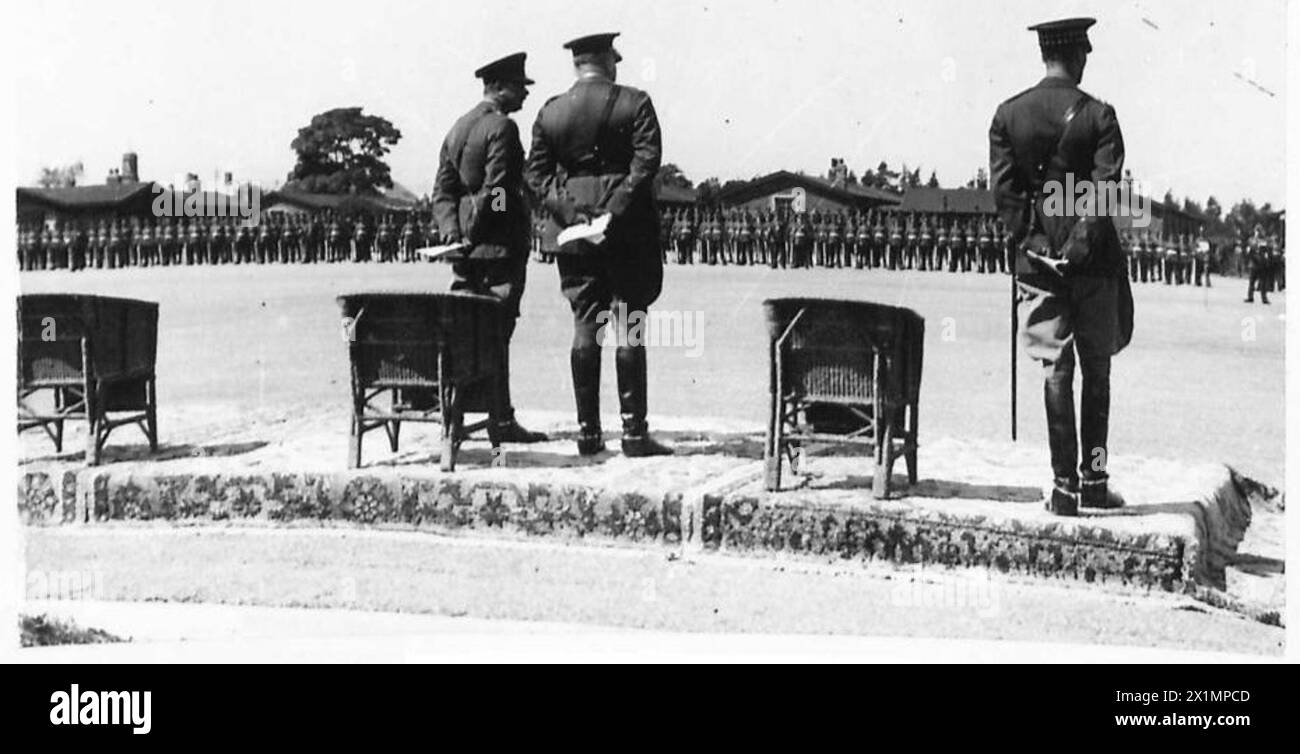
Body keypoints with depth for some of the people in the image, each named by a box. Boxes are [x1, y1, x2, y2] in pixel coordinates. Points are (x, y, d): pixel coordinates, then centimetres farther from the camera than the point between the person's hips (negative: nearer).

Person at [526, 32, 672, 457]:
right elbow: (646, 159, -14)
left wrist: (563, 209, -2)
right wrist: (618, 207, -15)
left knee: (585, 327, 8)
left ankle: (588, 432, 9)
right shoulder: (634, 103, -3)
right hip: (626, 231, -3)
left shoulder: (550, 112, 7)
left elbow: (537, 172, 4)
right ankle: (634, 432, -1)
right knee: (628, 328, -1)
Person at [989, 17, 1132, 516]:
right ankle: (1093, 480, 12)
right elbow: (1104, 191, -13)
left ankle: (1063, 486, 2)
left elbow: (1002, 189, -2)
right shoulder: (1098, 115, -5)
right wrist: (1081, 246, -9)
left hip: (1037, 256, 2)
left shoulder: (1008, 115, 3)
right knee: (1096, 370, 11)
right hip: (1092, 260, -2)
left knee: (1056, 369, 4)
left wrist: (1031, 242, 0)